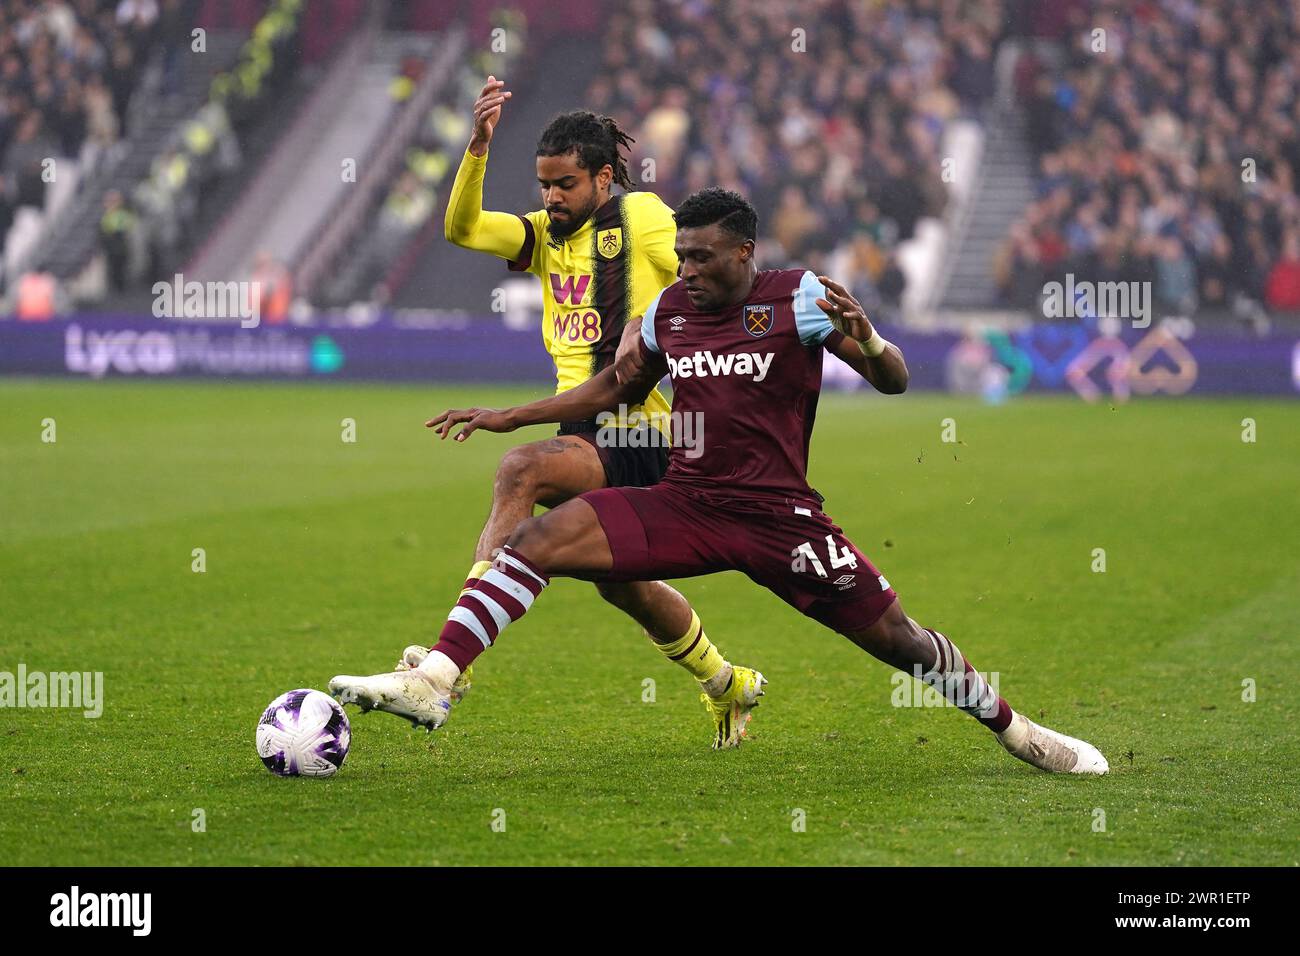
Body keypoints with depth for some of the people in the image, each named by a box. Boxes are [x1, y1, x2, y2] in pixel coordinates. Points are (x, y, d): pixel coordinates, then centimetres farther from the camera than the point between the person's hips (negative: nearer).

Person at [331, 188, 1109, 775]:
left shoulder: (801, 298, -7)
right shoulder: (667, 310, 6)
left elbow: (895, 381, -7)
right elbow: (616, 389, 22)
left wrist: (865, 342, -31)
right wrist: (507, 418, 20)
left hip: (779, 516, -3)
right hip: (685, 505, 3)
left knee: (897, 638, -3)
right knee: (534, 541, -15)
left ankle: (1017, 732, 21)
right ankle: (432, 683, -20)